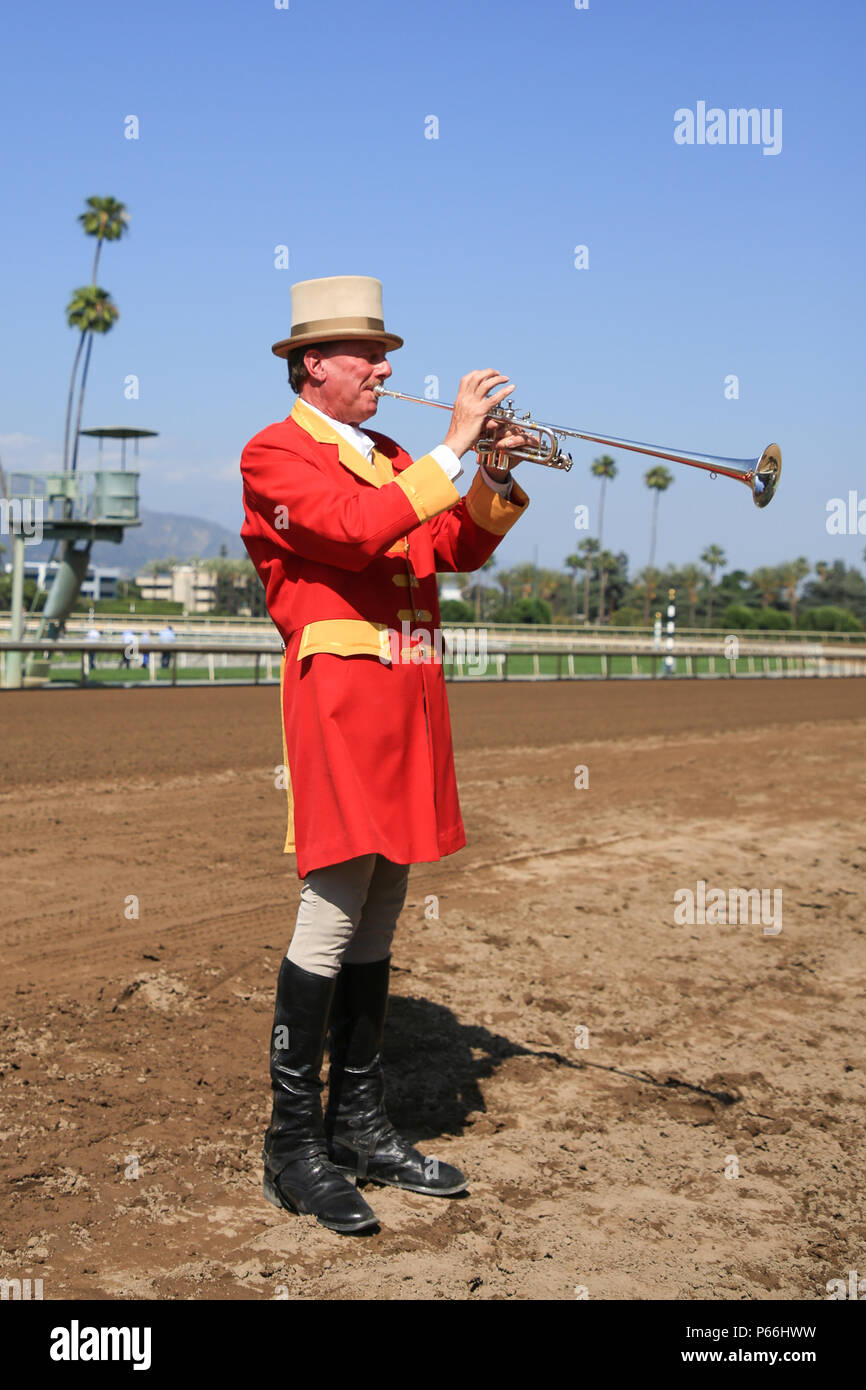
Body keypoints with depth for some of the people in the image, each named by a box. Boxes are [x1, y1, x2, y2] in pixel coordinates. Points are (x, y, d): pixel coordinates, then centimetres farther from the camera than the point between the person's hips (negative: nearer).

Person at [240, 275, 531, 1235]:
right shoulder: (276, 455, -3)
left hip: (407, 699, 8)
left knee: (379, 919, 10)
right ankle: (293, 1147, 0)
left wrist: (497, 475, 1)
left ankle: (359, 1126, 19)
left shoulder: (389, 460, 21)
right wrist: (453, 448, -17)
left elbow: (462, 550, 16)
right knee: (331, 914, -9)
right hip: (339, 694, -8)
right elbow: (359, 530, -20)